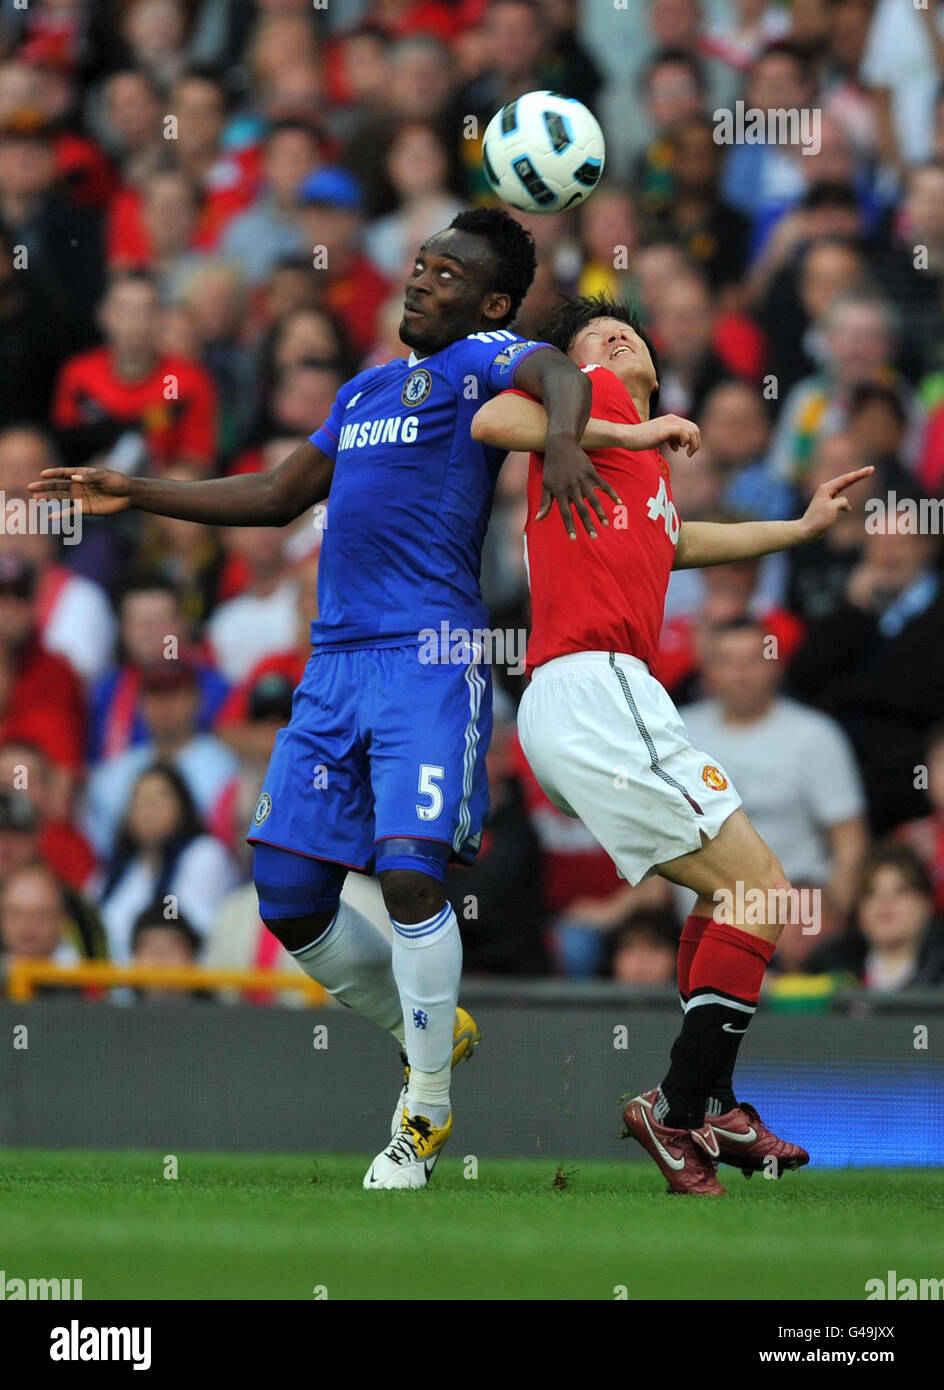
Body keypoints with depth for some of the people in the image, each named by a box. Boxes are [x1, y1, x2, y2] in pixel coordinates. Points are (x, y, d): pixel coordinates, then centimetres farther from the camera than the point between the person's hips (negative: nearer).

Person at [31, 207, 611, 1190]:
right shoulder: (364, 391, 24)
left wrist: (562, 439, -44)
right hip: (334, 665, 8)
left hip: (430, 661, -8)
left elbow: (557, 373, -22)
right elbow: (278, 496, 33)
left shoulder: (479, 362, 0)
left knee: (410, 874, -21)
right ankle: (428, 1035, 27)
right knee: (290, 897, 5)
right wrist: (132, 494, 32)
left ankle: (426, 1119, -7)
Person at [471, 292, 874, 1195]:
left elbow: (673, 543, 45)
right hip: (594, 689, -10)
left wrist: (803, 527, 48)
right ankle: (680, 1111, -12)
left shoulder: (646, 467, 26)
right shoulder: (595, 398, 3)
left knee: (727, 892, 21)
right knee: (760, 890, -9)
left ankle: (711, 1105, 20)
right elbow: (491, 420, -14)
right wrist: (627, 435, -12)